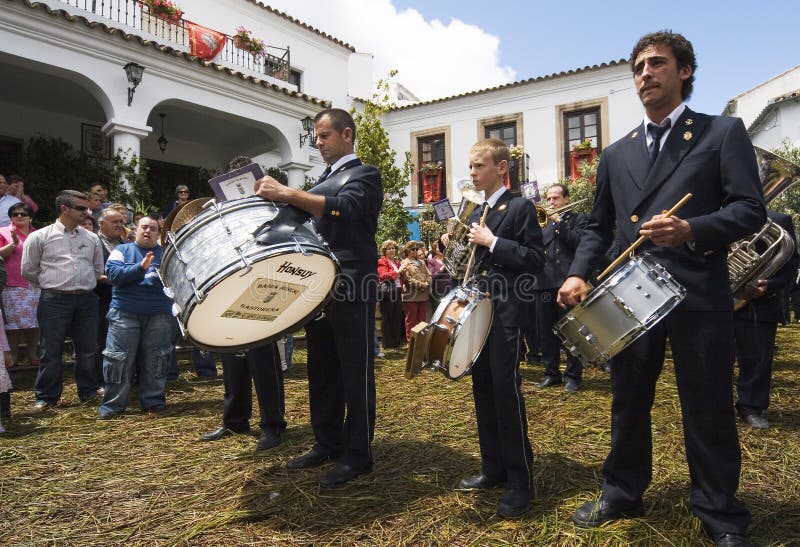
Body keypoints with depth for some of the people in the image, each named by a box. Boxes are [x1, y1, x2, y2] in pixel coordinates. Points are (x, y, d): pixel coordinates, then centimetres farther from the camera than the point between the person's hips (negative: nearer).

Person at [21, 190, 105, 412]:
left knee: (87, 349, 10)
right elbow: (28, 270, 5)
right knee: (51, 350, 3)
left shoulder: (91, 238, 9)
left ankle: (89, 390, 25)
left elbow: (98, 268, 20)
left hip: (87, 300, 3)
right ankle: (46, 397, 16)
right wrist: (51, 284, 9)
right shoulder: (40, 237, -1)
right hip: (55, 301, -3)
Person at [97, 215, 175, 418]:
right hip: (124, 314, -1)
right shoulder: (122, 250, 8)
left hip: (159, 316, 1)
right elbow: (112, 273, -9)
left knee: (155, 361, 7)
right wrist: (140, 267, -20)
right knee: (119, 360, 1)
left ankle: (154, 401, 19)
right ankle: (112, 405, 11)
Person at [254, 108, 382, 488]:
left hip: (353, 289, -8)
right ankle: (327, 444, 26)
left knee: (355, 374, 0)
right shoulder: (323, 180, 20)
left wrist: (286, 193, -32)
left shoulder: (364, 175, -4)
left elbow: (344, 209, -24)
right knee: (322, 372, 13)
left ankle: (357, 456, 10)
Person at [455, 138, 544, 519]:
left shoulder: (520, 207, -5)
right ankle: (493, 467, 23)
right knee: (483, 389, 10)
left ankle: (519, 480, 2)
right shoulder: (475, 213, 17)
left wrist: (493, 242, -16)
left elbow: (535, 259, -14)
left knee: (506, 389, -9)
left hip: (506, 312, -8)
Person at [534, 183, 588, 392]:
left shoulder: (578, 218, 7)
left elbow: (578, 242, -10)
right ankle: (551, 373, 19)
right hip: (544, 283, 5)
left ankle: (573, 375, 9)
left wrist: (559, 222, -10)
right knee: (546, 332, 9)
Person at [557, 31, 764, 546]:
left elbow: (751, 209, -5)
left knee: (709, 412, 6)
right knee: (628, 405, 14)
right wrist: (579, 274, -3)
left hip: (700, 295, -3)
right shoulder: (616, 154, 14)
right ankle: (623, 495, 33)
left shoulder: (724, 132, 3)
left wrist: (691, 229, -23)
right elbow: (599, 227, 14)